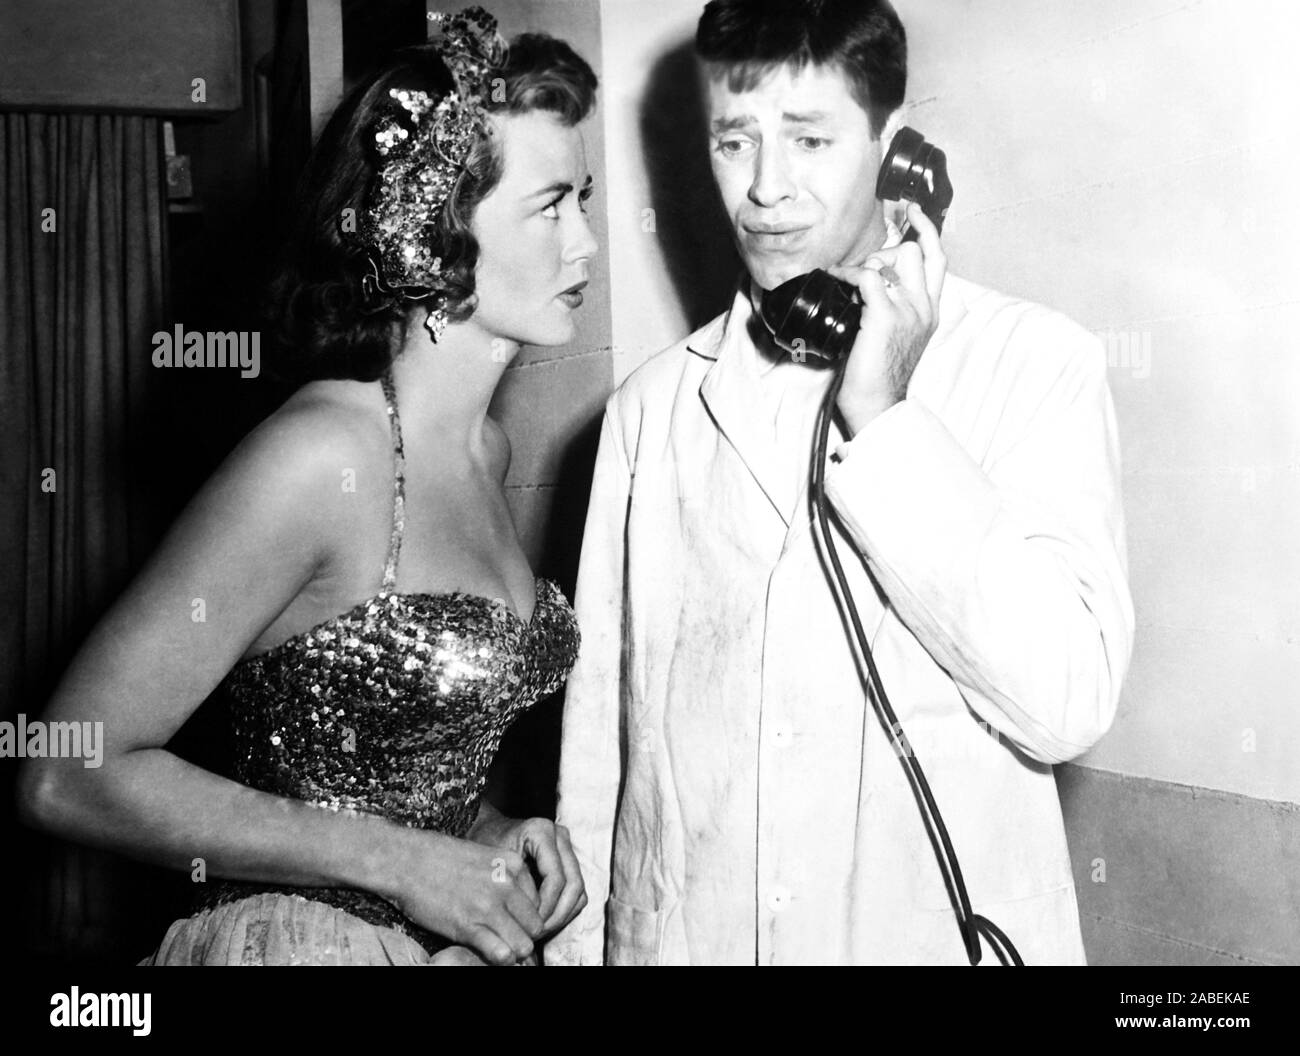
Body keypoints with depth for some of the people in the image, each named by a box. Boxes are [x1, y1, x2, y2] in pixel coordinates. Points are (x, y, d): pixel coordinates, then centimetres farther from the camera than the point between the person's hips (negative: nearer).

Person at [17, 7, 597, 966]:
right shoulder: (320, 456, -22)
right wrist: (401, 863, -21)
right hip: (302, 936, -7)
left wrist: (489, 838, -5)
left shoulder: (487, 450, 0)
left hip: (456, 937, 7)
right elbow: (70, 777, -22)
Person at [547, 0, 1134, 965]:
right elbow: (599, 722, 3)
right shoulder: (654, 406, 1)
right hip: (678, 933, 3)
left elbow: (1066, 703, -18)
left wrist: (882, 419, -18)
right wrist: (576, 942, 3)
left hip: (935, 929, -2)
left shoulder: (1034, 364, -8)